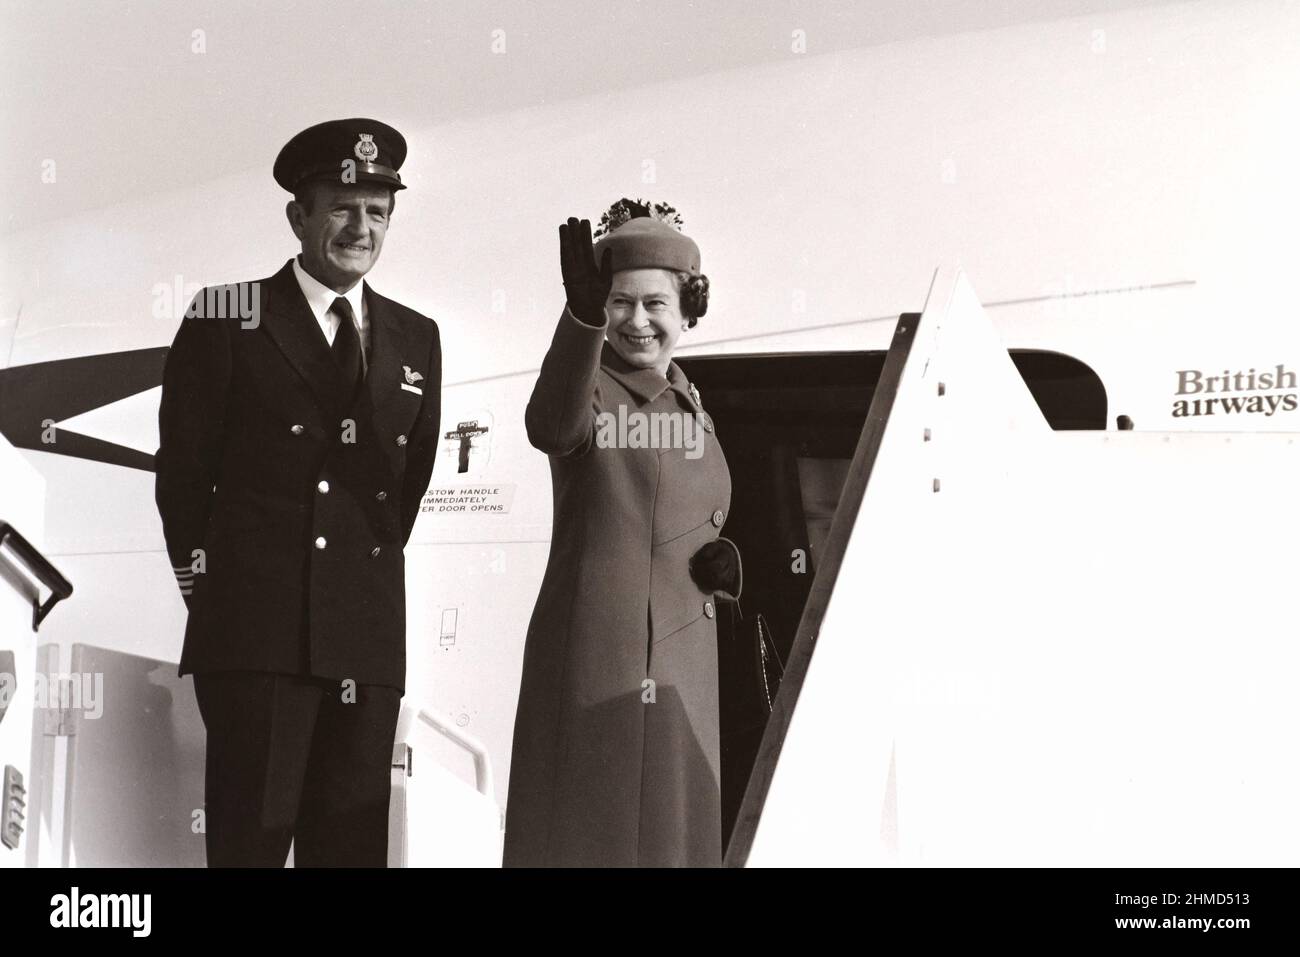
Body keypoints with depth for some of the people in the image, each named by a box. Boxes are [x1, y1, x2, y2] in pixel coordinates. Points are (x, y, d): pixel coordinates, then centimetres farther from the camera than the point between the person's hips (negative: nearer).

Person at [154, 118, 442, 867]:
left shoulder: (416, 339, 13)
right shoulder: (226, 320, 2)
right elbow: (183, 469, 3)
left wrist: (372, 570, 13)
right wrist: (208, 584, 5)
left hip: (368, 637, 4)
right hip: (255, 629, -4)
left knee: (351, 844, 7)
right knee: (248, 838, -3)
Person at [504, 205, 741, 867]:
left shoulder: (692, 414, 15)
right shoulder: (591, 390, -4)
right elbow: (552, 426, -30)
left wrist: (720, 566, 2)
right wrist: (582, 316, -47)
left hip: (681, 673, 6)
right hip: (589, 666, -6)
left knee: (670, 836, 9)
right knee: (583, 836, -5)